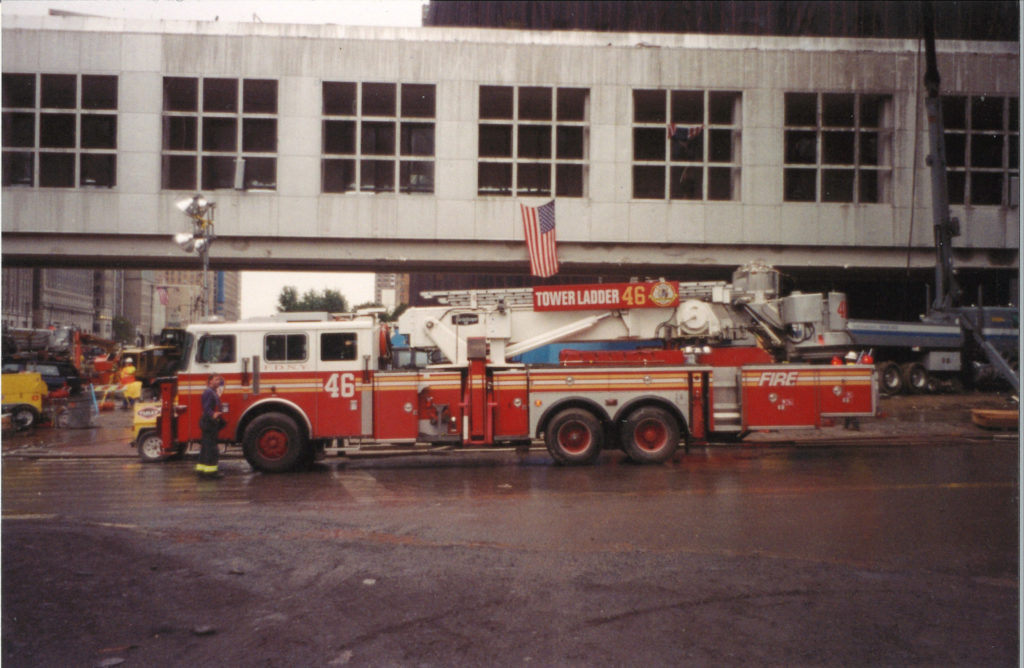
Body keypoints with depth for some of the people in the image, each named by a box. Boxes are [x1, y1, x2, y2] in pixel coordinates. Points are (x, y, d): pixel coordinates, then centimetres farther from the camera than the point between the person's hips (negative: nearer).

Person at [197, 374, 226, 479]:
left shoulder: (214, 392, 17)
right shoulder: (208, 392, -14)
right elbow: (206, 408, -24)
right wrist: (212, 415, -40)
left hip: (212, 423, 11)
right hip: (209, 423, -11)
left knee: (205, 447, 12)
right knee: (211, 447, -8)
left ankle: (201, 469, 17)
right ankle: (211, 470, -7)